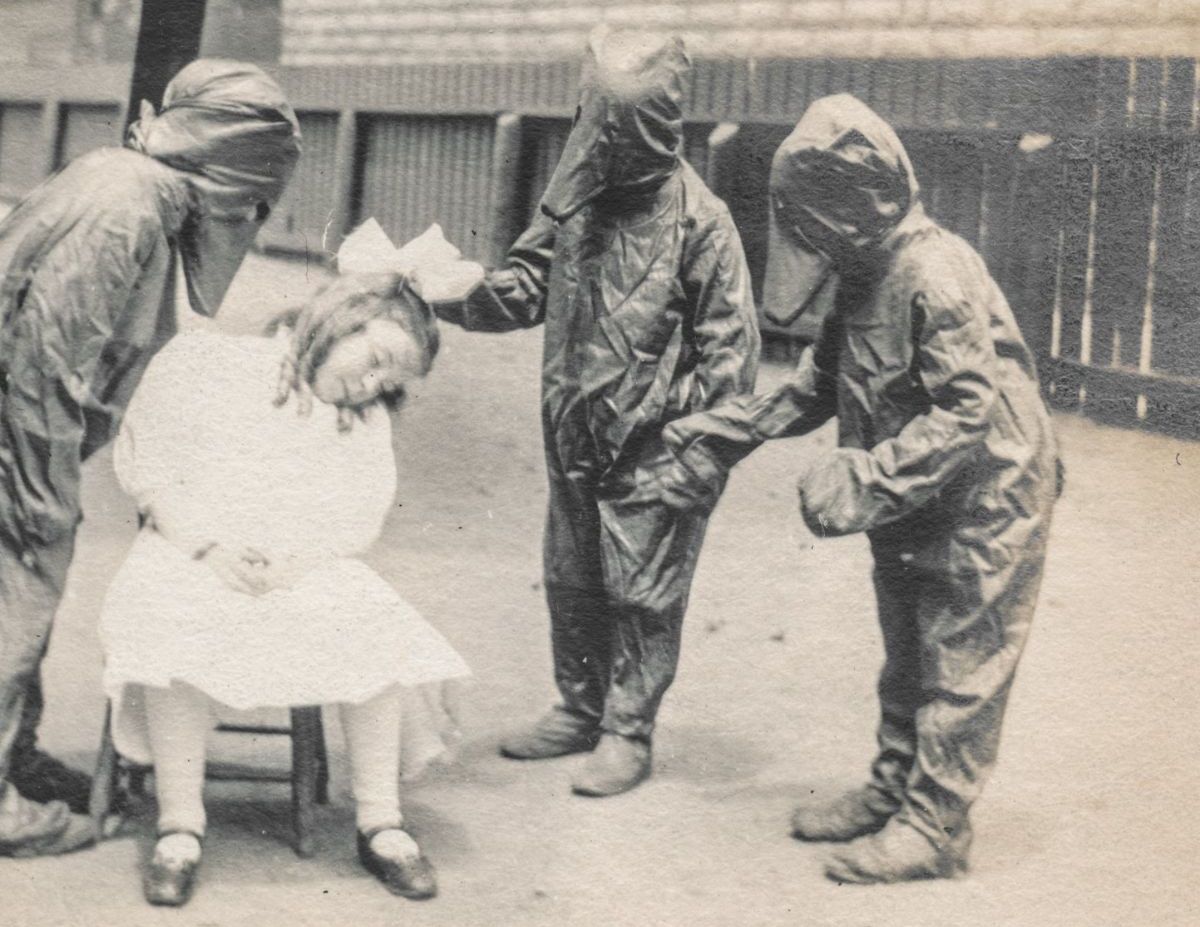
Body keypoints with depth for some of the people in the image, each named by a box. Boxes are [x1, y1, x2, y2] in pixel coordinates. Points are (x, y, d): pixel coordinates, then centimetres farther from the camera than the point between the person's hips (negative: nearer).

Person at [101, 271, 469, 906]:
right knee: (175, 624, -35)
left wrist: (291, 563, -16)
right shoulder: (201, 361, 7)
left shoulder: (366, 421, 16)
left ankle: (379, 823, -16)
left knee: (378, 630, -26)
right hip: (190, 551, -2)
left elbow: (359, 520, 4)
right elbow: (145, 462, -1)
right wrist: (210, 547, -13)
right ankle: (179, 827, -27)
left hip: (307, 568, 2)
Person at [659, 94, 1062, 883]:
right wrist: (729, 434, 9)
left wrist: (864, 479, -31)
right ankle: (893, 791, 31)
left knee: (961, 668, 1)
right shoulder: (864, 273, 3)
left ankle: (935, 825, 9)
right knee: (907, 659, 18)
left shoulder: (937, 276, -26)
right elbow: (822, 381, 13)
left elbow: (969, 412, -29)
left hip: (985, 502, -9)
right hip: (913, 508, 9)